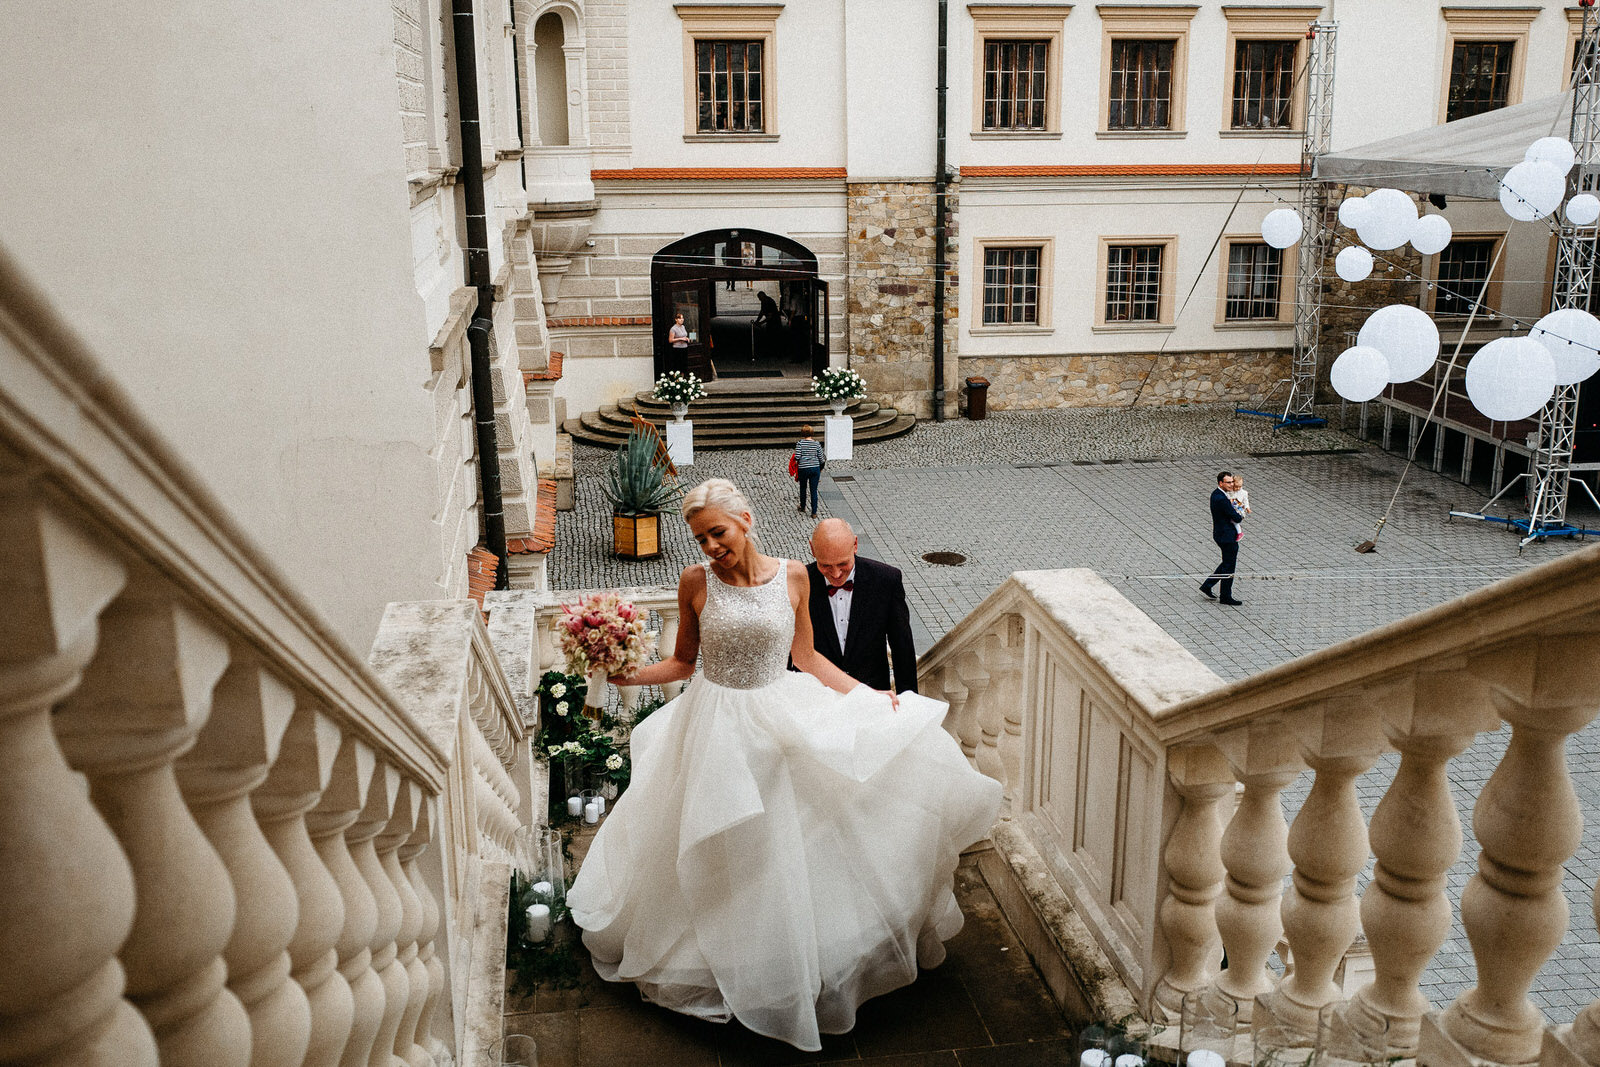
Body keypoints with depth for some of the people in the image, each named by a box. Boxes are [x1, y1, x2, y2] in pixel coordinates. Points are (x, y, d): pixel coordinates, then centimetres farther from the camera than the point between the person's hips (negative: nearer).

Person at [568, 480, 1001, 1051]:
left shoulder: (792, 577, -6)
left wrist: (869, 694, 0)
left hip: (782, 723, 1)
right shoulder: (696, 582, -9)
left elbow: (806, 657, 4)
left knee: (789, 849, 9)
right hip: (716, 730, -1)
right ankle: (722, 961, 34)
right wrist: (627, 674, -14)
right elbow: (682, 661, 1)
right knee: (718, 860, 11)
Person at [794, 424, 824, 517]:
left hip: (803, 468, -1)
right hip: (815, 468, 1)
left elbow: (797, 457, -14)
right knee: (814, 491, 5)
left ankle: (802, 507, 40)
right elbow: (820, 457, -1)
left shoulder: (800, 443, -7)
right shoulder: (817, 443, -2)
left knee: (803, 488, 22)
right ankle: (814, 513, 5)